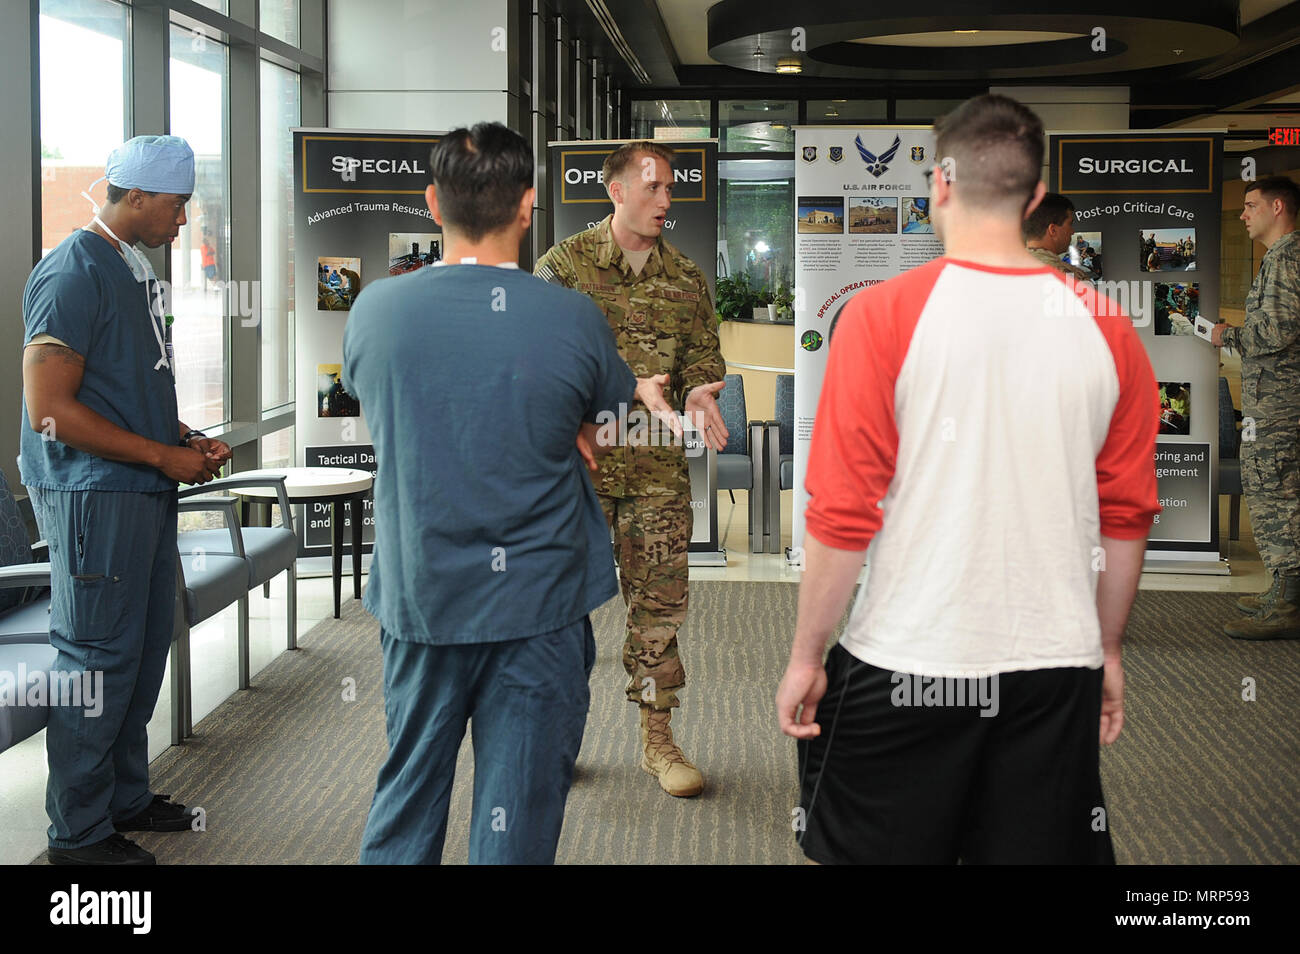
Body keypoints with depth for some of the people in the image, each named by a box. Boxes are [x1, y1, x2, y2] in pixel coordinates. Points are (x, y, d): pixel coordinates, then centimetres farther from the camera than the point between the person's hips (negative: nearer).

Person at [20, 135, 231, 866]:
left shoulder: (135, 270, 14)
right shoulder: (74, 272, -15)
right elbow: (50, 409, -20)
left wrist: (189, 441, 7)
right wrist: (165, 455, -16)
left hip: (147, 490, 9)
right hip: (95, 495, -9)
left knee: (146, 649, 15)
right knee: (99, 660, -2)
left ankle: (126, 798, 29)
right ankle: (80, 832, 9)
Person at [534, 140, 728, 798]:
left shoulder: (686, 280, 11)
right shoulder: (564, 264, 1)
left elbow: (704, 354, 12)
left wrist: (698, 390, -12)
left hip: (658, 465, 3)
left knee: (659, 599, 5)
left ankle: (657, 738, 16)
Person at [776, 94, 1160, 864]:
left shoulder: (883, 315, -10)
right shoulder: (1108, 328, 0)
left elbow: (842, 516, -11)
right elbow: (1128, 518, 6)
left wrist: (805, 656, 0)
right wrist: (1108, 651, 18)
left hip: (905, 666, -2)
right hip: (1058, 667, 3)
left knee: (865, 849, 14)